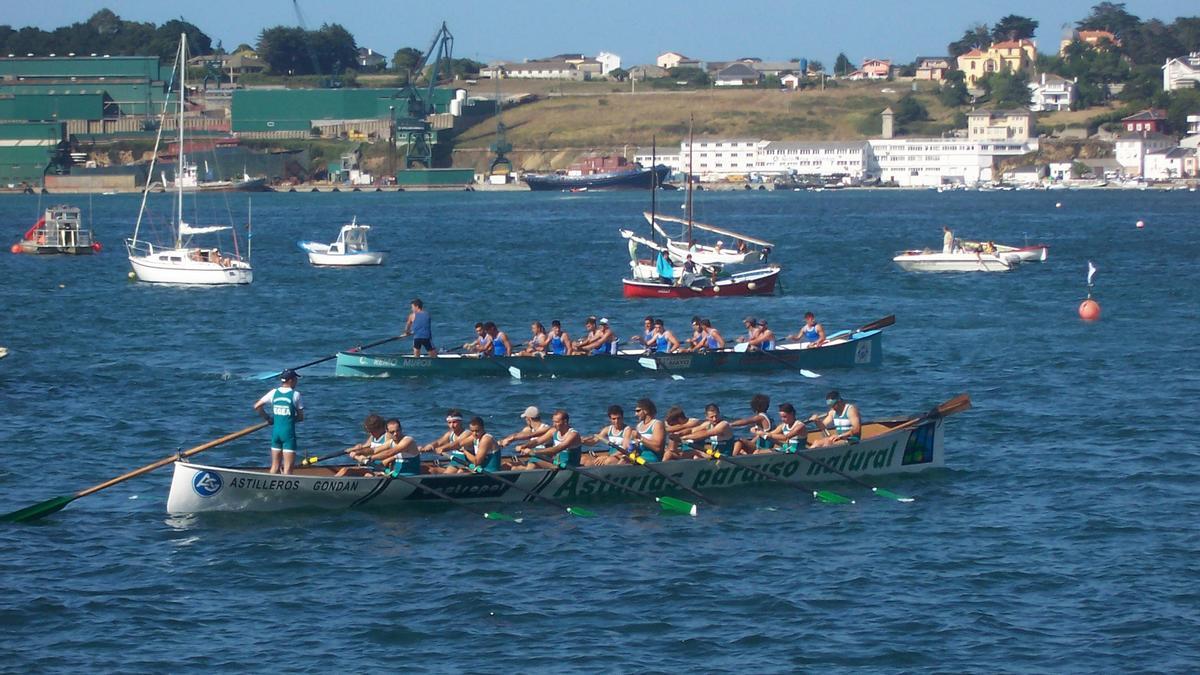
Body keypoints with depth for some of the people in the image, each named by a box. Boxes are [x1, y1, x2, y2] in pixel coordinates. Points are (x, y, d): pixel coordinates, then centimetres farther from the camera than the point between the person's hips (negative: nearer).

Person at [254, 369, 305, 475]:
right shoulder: (295, 395, -7)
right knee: (288, 468, -4)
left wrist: (268, 418, 15)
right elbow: (301, 417, -3)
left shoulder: (274, 393, 4)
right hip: (288, 432, -5)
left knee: (275, 466, 13)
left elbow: (257, 406, 4)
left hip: (275, 431, 5)